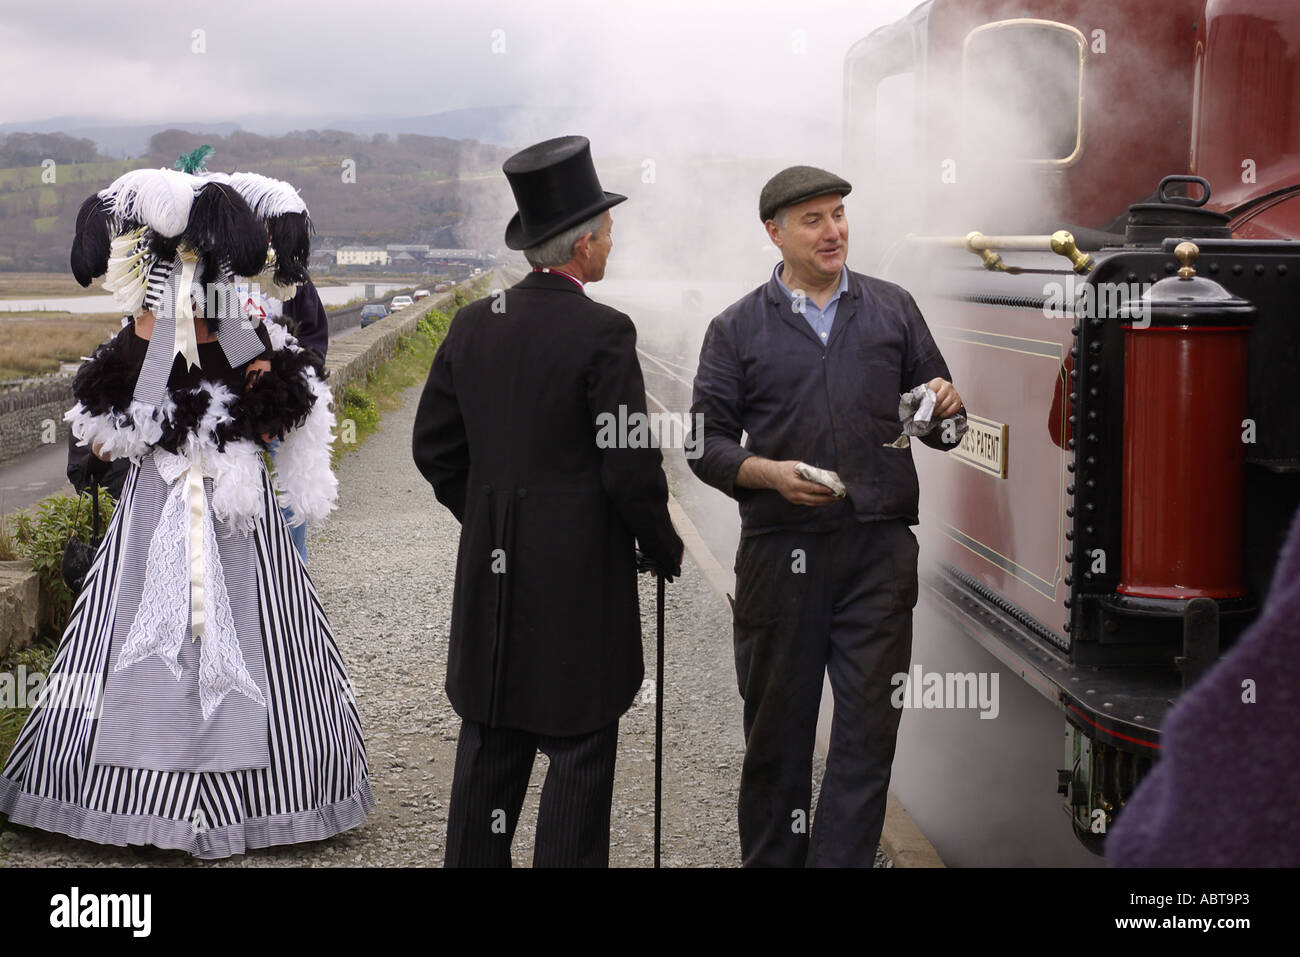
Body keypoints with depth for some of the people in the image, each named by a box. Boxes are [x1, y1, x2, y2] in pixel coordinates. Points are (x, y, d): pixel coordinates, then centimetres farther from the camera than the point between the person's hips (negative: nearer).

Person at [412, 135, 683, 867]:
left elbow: (435, 449, 10)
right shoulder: (603, 332, -14)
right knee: (579, 759, 3)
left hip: (491, 580, 6)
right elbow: (632, 469, -14)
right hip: (582, 581, -6)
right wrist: (665, 549, 2)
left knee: (491, 753, 14)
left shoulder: (474, 325, 4)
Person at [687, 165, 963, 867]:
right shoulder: (738, 329, 7)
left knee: (869, 726, -1)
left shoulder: (893, 310, 12)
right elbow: (706, 441, 4)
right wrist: (769, 473, -14)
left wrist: (945, 408, -8)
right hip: (781, 552, -1)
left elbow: (937, 419, 16)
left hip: (880, 551, 1)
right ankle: (770, 859, 22)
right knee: (777, 729, 8)